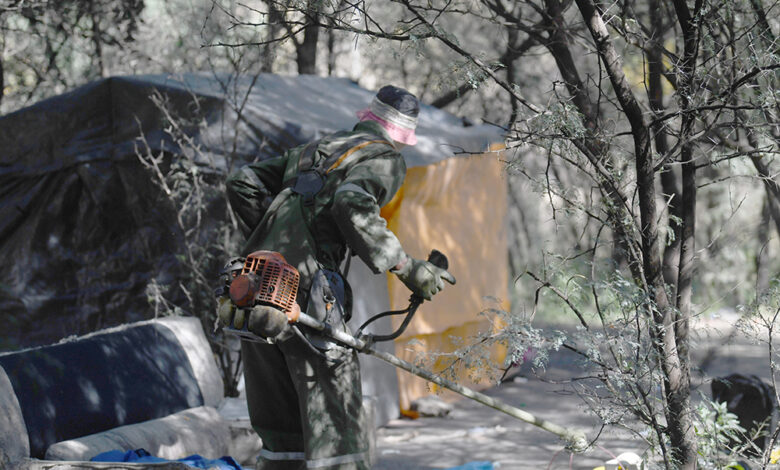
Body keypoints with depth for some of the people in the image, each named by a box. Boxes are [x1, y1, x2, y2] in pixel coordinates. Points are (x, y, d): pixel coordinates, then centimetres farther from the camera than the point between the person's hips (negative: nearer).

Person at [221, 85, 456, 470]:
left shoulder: (311, 150, 27)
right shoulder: (385, 160, 5)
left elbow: (242, 184, 22)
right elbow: (352, 204, -17)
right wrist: (405, 267, -13)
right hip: (306, 291, -7)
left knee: (282, 433, 13)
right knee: (334, 424, -4)